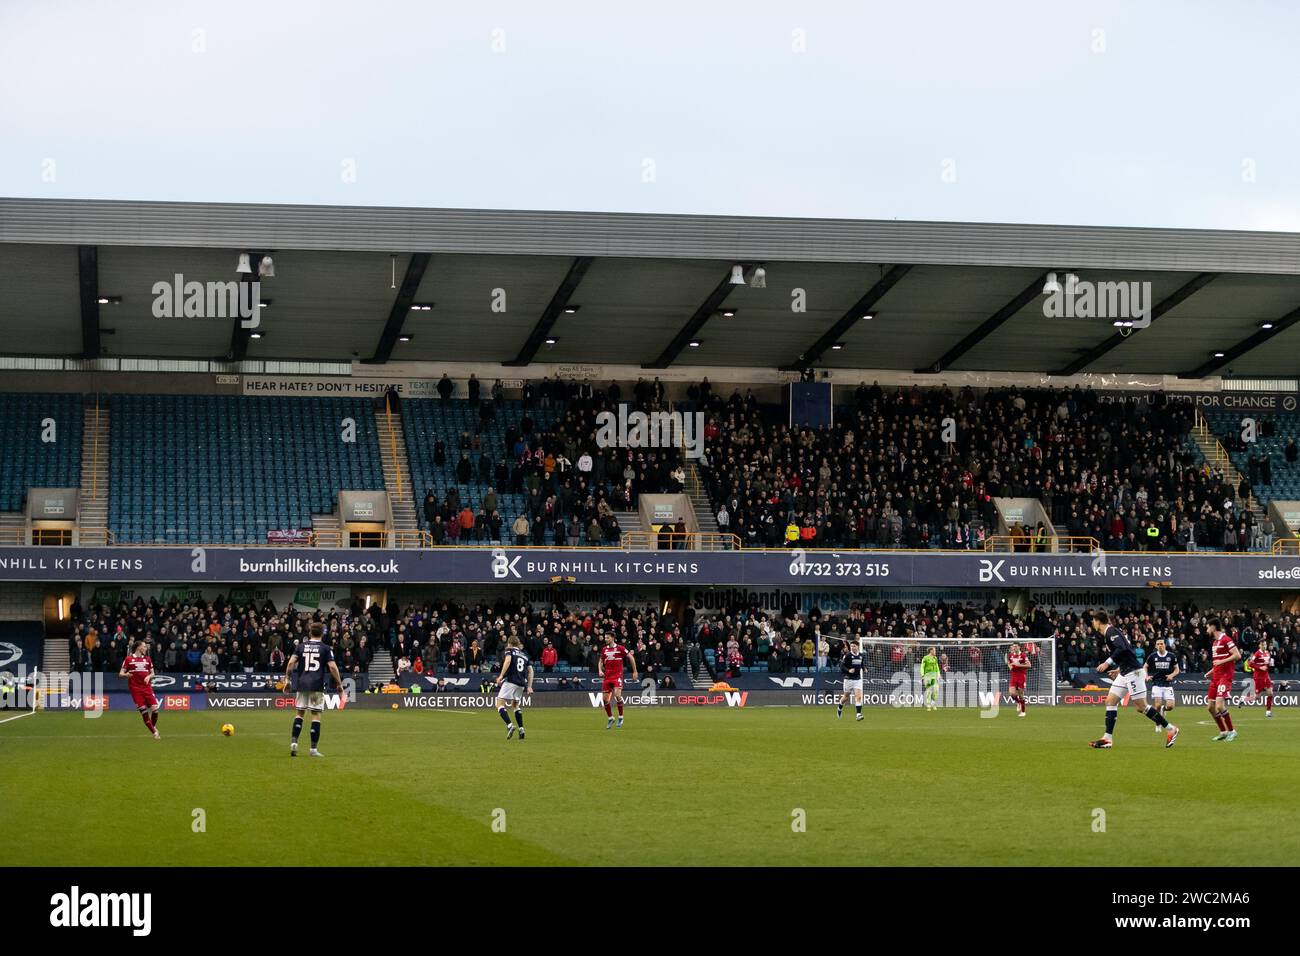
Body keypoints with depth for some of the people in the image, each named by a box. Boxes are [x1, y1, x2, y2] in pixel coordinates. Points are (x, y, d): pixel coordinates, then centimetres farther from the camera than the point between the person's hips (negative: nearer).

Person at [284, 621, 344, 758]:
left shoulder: (301, 646, 8)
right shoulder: (325, 648, 1)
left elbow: (291, 662, -2)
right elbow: (332, 666, -7)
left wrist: (287, 679, 5)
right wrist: (339, 684, 0)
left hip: (302, 684, 3)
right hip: (317, 685, -3)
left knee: (299, 713, 13)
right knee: (316, 715, 1)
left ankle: (294, 742, -1)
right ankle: (314, 749, 0)